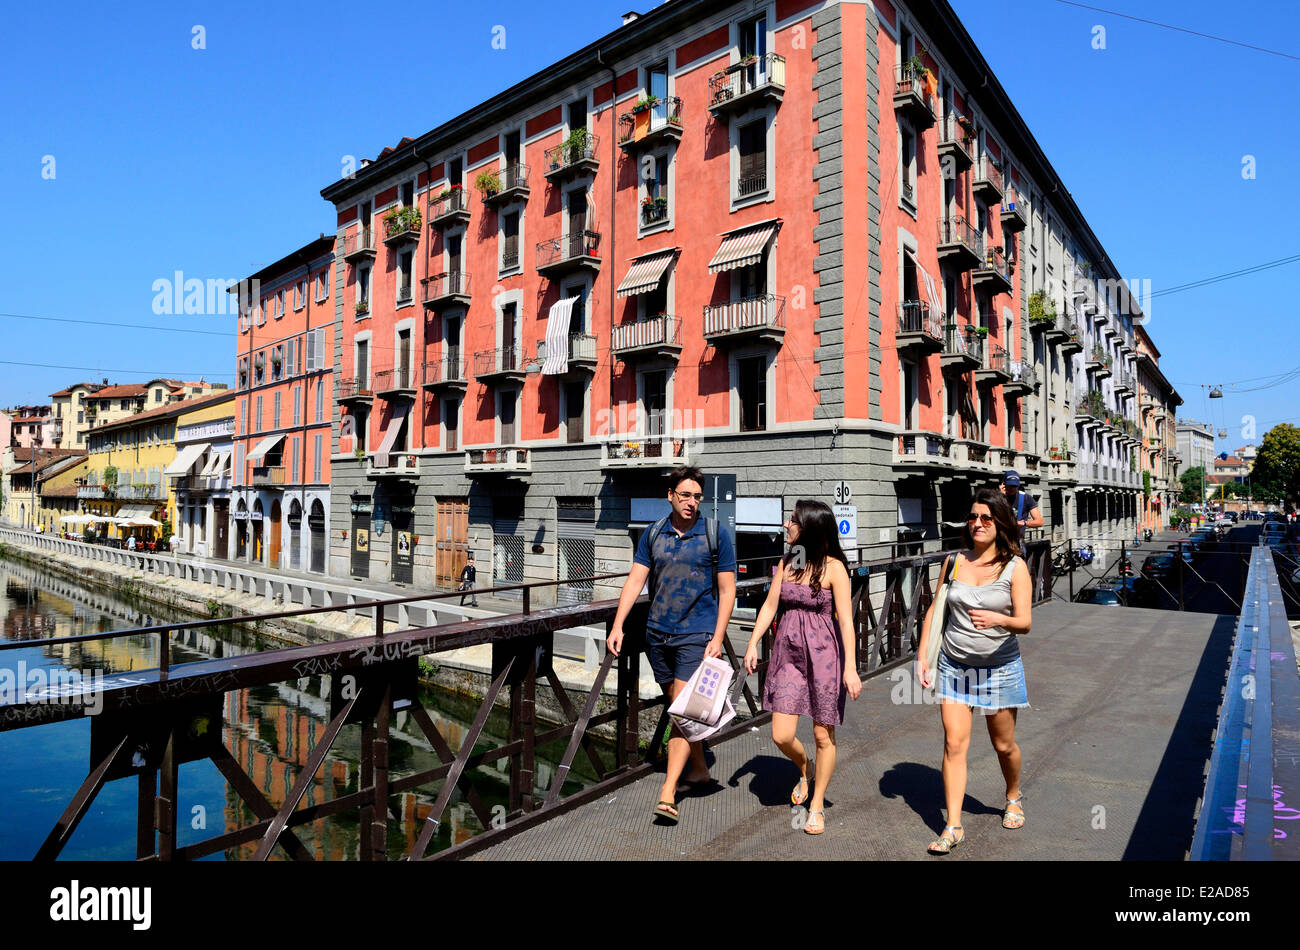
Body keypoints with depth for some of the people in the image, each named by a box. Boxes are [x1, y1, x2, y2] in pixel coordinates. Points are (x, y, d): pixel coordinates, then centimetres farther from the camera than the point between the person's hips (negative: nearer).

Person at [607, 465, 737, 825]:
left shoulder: (716, 535, -5)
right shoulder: (653, 534, 4)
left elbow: (727, 590, -4)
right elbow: (635, 580, 2)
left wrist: (717, 638, -11)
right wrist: (617, 626, -7)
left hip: (697, 635, -4)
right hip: (657, 633, 4)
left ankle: (667, 794, -5)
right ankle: (699, 768, 35)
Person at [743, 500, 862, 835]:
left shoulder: (833, 567, -11)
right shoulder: (786, 563, 5)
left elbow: (845, 619, -13)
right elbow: (770, 605, 7)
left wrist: (850, 667, -17)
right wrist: (753, 643, 0)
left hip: (823, 654, -4)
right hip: (788, 652, 4)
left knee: (823, 735, 7)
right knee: (781, 735, 2)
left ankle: (817, 805, 28)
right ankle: (804, 770, 36)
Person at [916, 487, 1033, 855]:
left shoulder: (1015, 566, -8)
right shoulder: (953, 562, 1)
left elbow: (1024, 622, -16)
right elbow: (935, 611, 8)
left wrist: (998, 619, -37)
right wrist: (922, 656, 5)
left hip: (999, 667, -1)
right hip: (954, 666, 2)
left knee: (1004, 745, 14)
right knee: (954, 744, -3)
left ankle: (1013, 797, 44)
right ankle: (953, 827, 6)